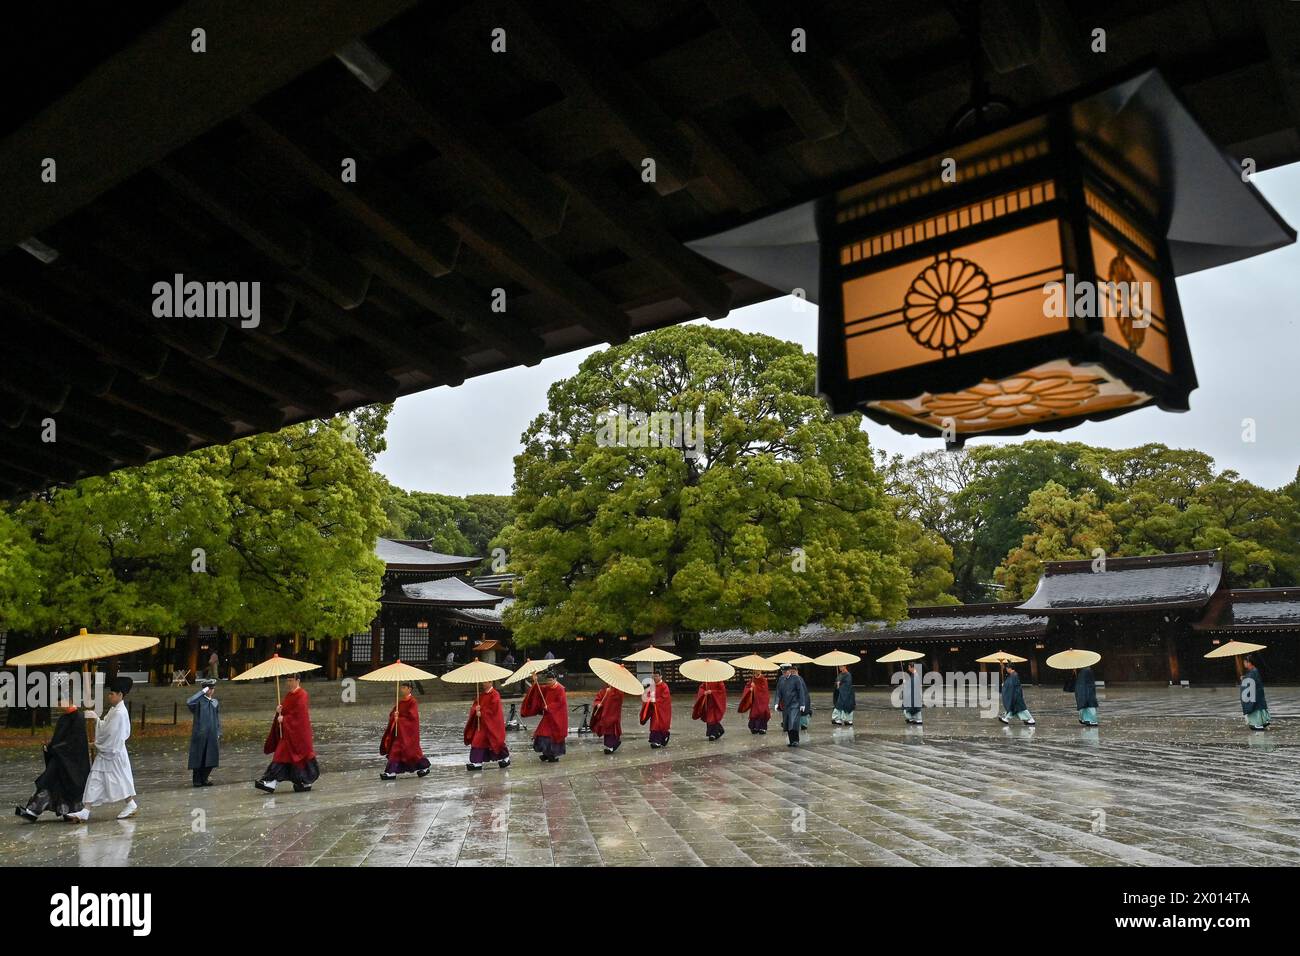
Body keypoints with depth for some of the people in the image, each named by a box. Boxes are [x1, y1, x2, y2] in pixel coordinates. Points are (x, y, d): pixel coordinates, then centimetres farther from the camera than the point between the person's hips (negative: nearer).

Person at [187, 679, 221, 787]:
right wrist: (202, 692, -21)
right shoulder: (199, 700, -4)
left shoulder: (215, 702, 13)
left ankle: (204, 779, 19)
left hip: (212, 734, 5)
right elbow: (189, 702, -28)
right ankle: (197, 780, 11)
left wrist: (218, 733, 10)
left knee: (210, 757, 6)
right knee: (198, 757, 1)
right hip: (200, 733, -5)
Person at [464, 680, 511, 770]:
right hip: (481, 724, 7)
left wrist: (482, 713, -17)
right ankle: (476, 762, 3)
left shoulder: (495, 694, -13)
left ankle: (505, 758, 20)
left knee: (496, 741, 1)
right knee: (478, 741, 2)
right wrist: (476, 709, -13)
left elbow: (493, 709, -19)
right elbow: (474, 705, 10)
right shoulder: (481, 694, 11)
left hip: (492, 724, -7)